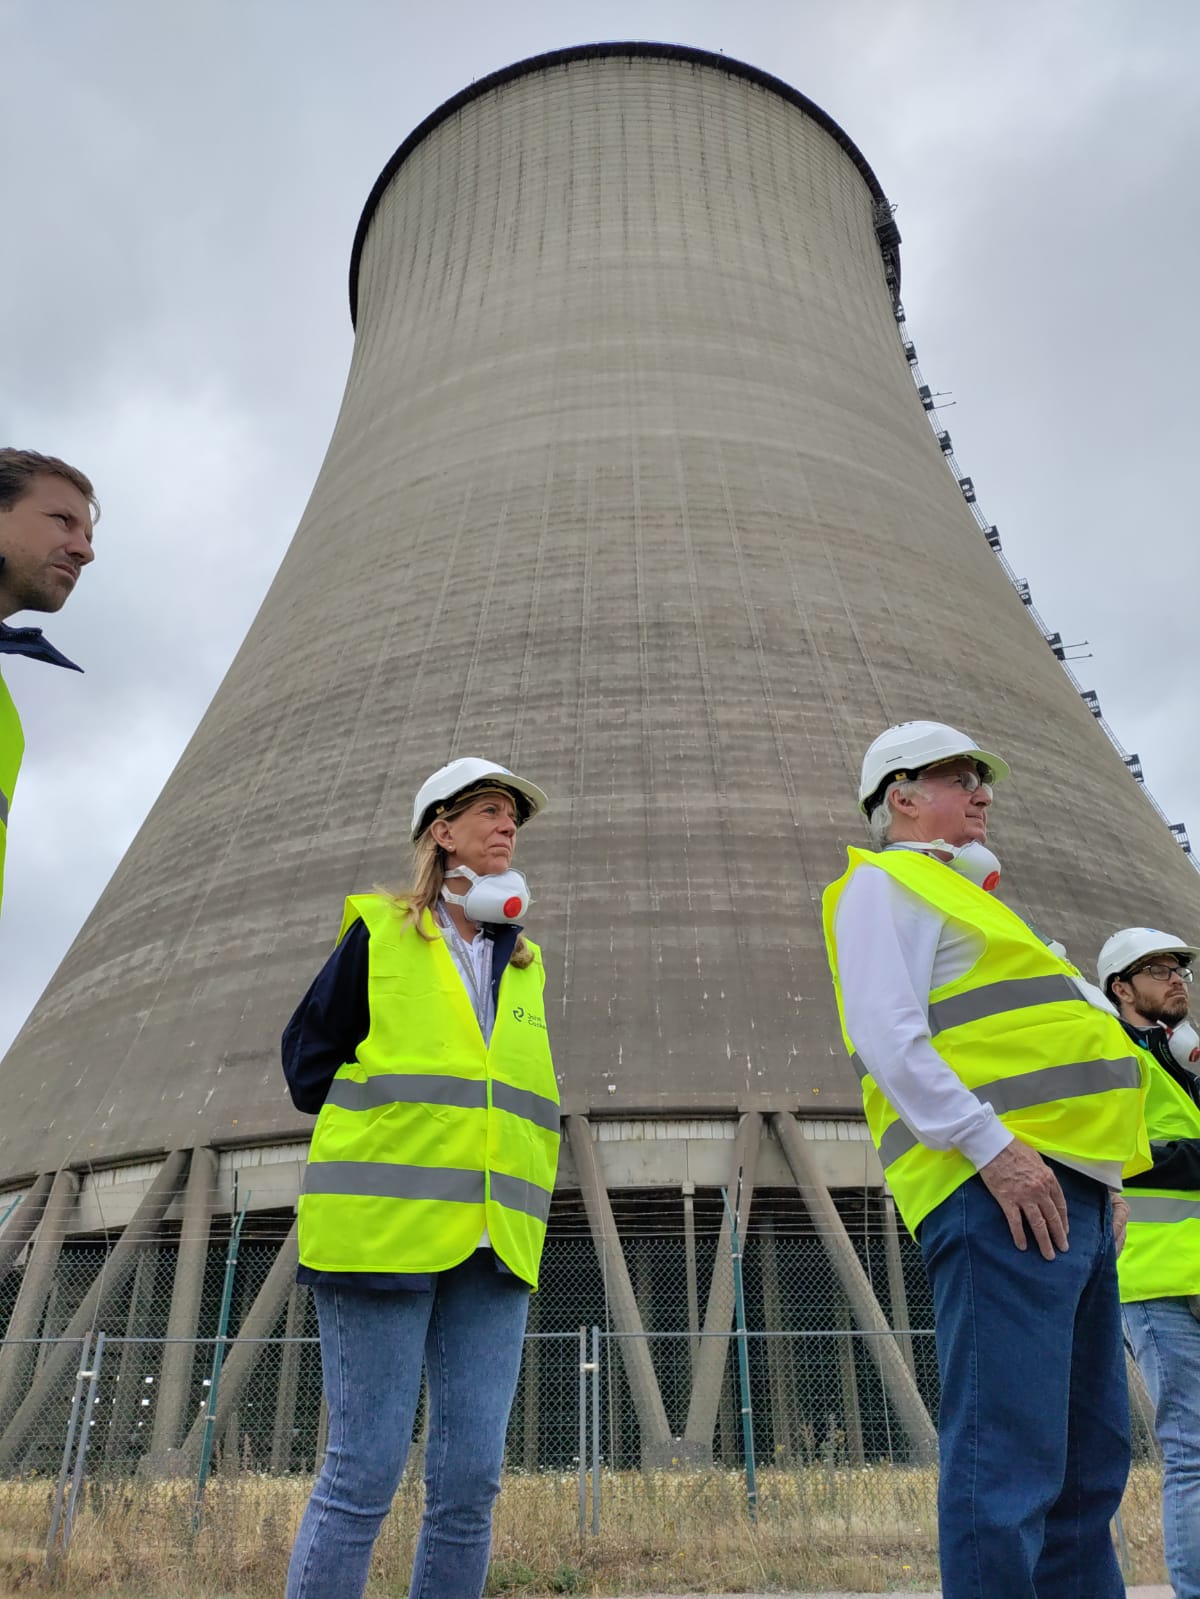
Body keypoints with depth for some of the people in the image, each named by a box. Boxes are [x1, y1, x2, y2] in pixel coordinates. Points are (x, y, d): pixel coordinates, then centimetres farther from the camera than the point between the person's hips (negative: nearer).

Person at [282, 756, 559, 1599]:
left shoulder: (523, 963, 16)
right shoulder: (381, 933, 2)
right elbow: (308, 1059, 6)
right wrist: (388, 1137, 2)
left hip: (493, 1244, 5)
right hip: (386, 1230, -4)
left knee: (470, 1480, 4)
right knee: (365, 1473, -2)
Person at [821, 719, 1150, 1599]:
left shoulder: (960, 894, 28)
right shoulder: (883, 884, -2)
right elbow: (887, 1035, -16)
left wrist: (1103, 1177, 19)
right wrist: (991, 1145, -22)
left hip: (1067, 1190, 10)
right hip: (1000, 1189, -10)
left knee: (1087, 1459, 13)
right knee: (1009, 1451, -9)